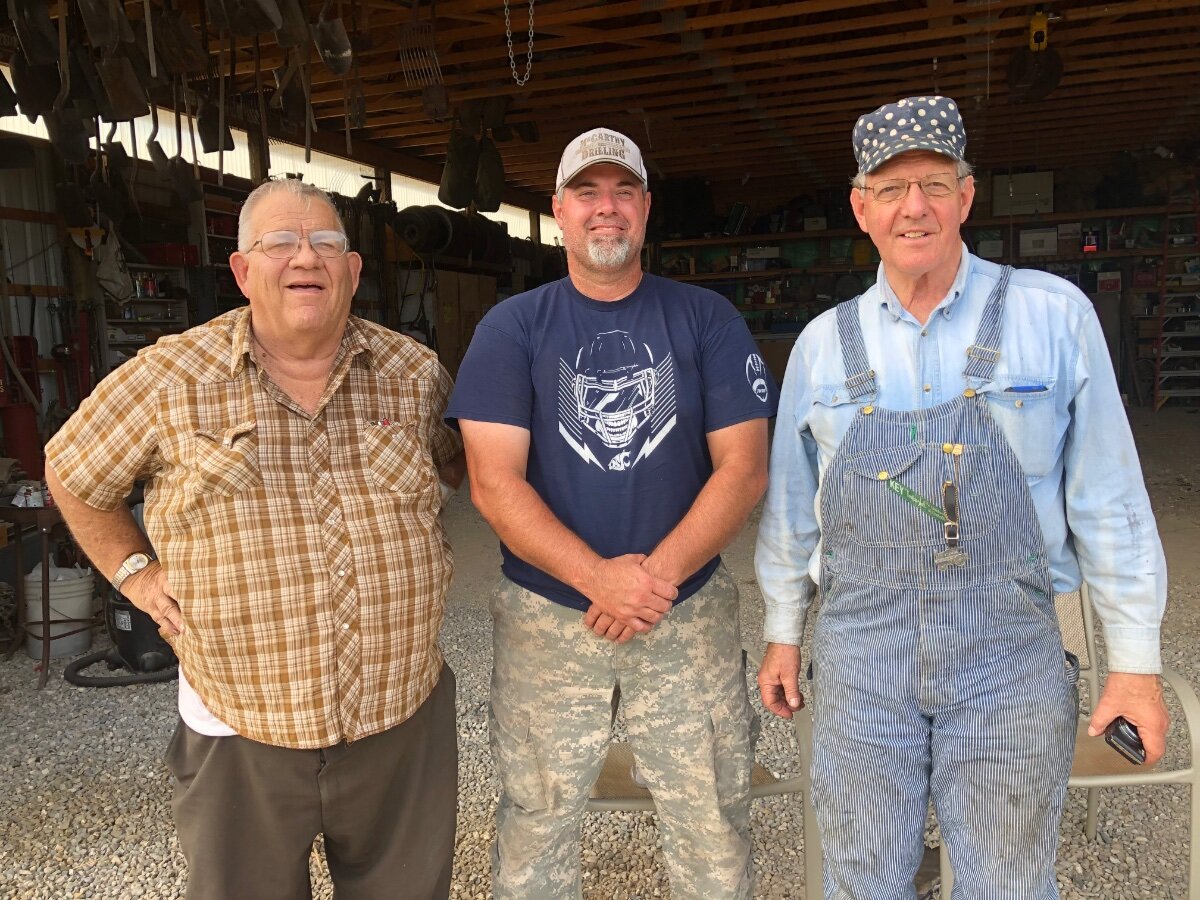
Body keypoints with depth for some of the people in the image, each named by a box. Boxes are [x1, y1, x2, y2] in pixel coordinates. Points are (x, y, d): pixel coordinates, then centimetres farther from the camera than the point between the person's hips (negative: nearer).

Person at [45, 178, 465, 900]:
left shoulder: (415, 373, -1)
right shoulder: (169, 379, -6)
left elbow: (460, 462, 16)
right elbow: (72, 475, 9)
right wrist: (133, 571, 1)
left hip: (406, 722, 2)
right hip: (240, 736, -1)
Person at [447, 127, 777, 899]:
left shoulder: (708, 320, 1)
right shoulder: (512, 329, 0)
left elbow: (744, 469, -4)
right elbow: (494, 482, -9)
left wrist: (660, 573, -17)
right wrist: (599, 577, -21)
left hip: (690, 616, 1)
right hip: (546, 617, 0)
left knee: (714, 826, 11)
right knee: (537, 822, 13)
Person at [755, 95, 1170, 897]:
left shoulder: (1054, 314, -3)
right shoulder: (823, 343, 3)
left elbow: (1106, 500, -1)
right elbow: (791, 503, 10)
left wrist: (1136, 659, 0)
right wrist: (783, 634, 14)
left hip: (1008, 658, -1)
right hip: (860, 656, 2)